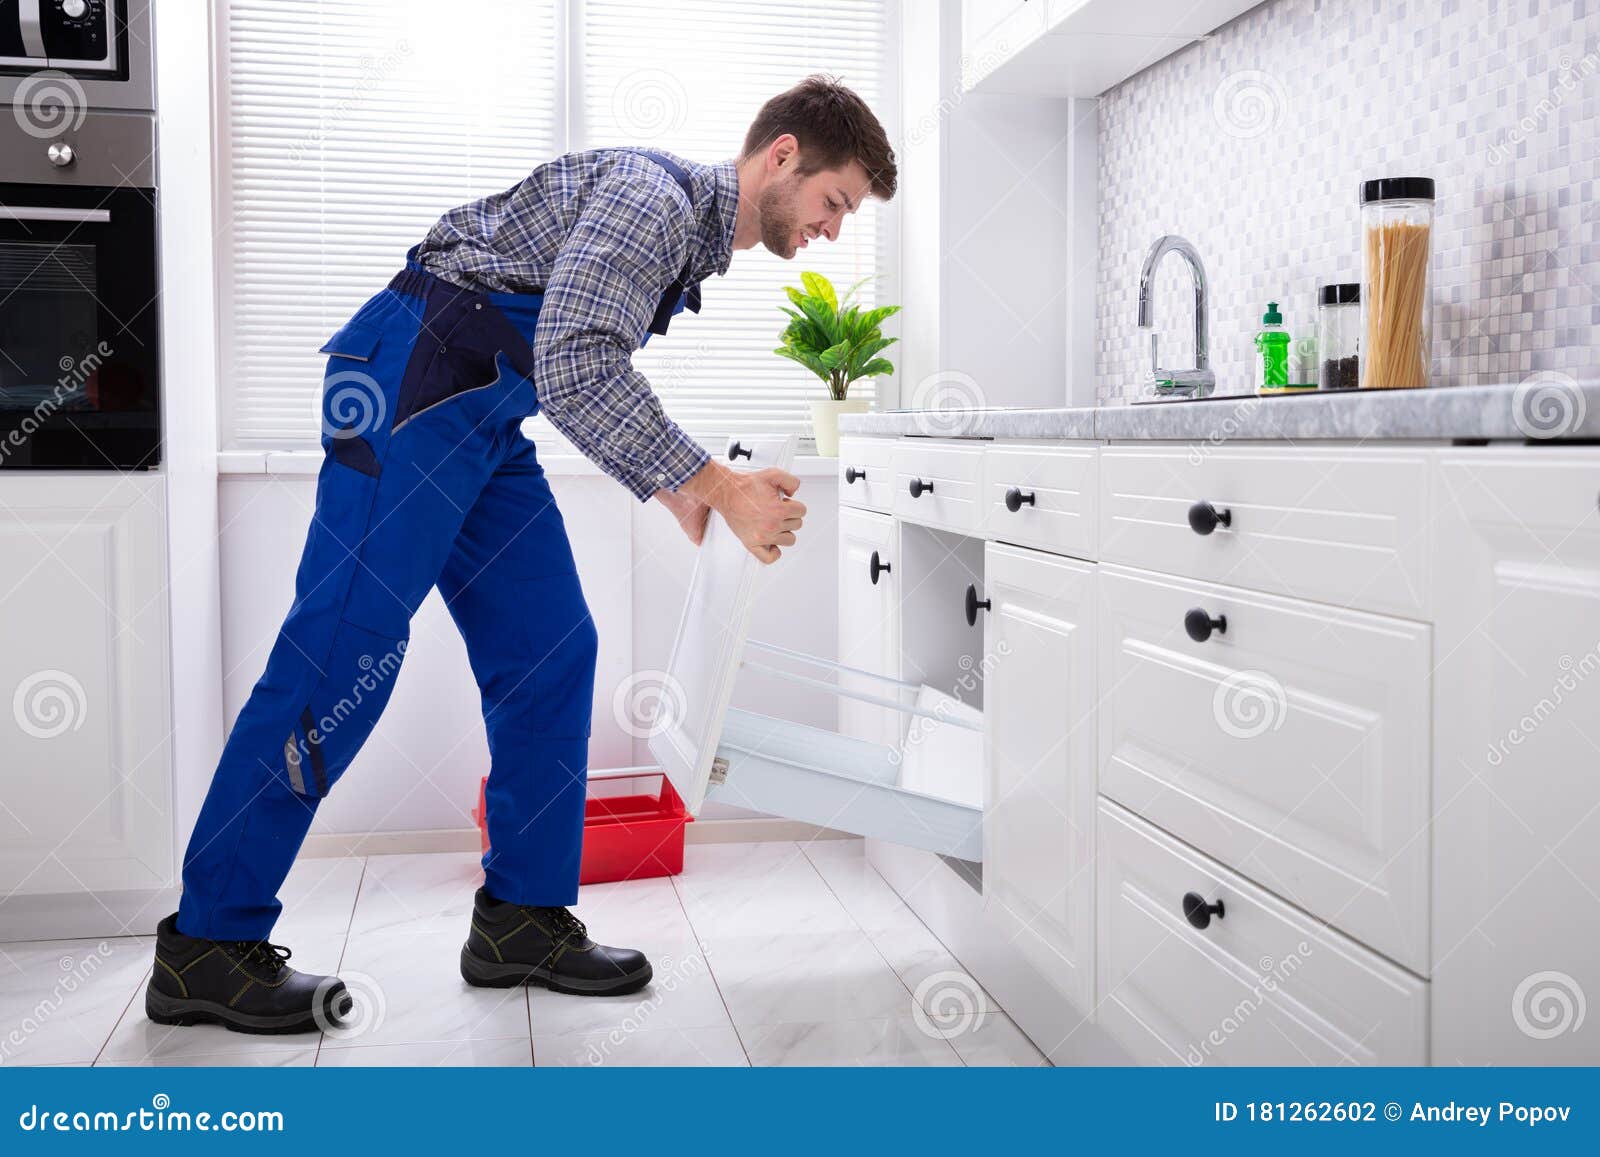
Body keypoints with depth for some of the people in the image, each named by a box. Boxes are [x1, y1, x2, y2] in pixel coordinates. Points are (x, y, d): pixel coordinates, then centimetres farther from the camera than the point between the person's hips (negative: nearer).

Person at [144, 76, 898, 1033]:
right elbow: (575, 368, -26)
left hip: (482, 418, 10)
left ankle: (522, 917, 11)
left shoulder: (695, 237, 18)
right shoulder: (653, 192, -13)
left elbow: (599, 380, 24)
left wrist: (675, 491, 12)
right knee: (343, 650, -10)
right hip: (410, 379, -10)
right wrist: (719, 486, -23)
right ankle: (207, 944, 0)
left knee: (552, 649, 4)